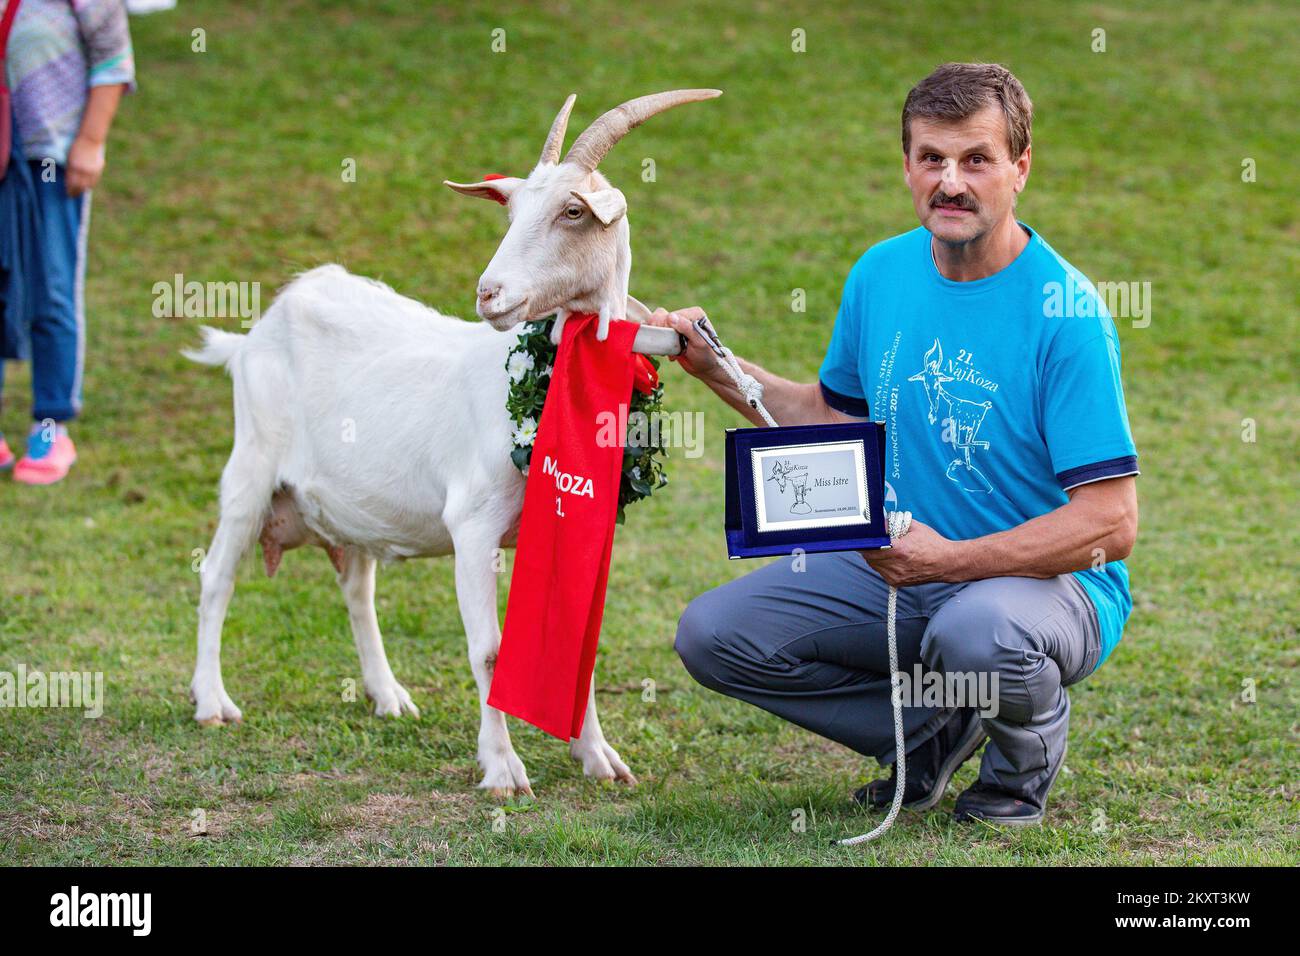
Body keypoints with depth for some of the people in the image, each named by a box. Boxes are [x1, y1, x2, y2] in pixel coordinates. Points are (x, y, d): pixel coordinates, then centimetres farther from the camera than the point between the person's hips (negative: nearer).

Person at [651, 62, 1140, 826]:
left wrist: (953, 560, -28)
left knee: (975, 633, -40)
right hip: (900, 564, 6)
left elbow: (1111, 523, -22)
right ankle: (934, 728, 9)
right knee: (713, 634, -8)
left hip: (1049, 580, -6)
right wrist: (719, 369, 6)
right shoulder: (882, 275, 2)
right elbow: (835, 416, 20)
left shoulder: (1066, 314, -18)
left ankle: (1029, 747, -2)